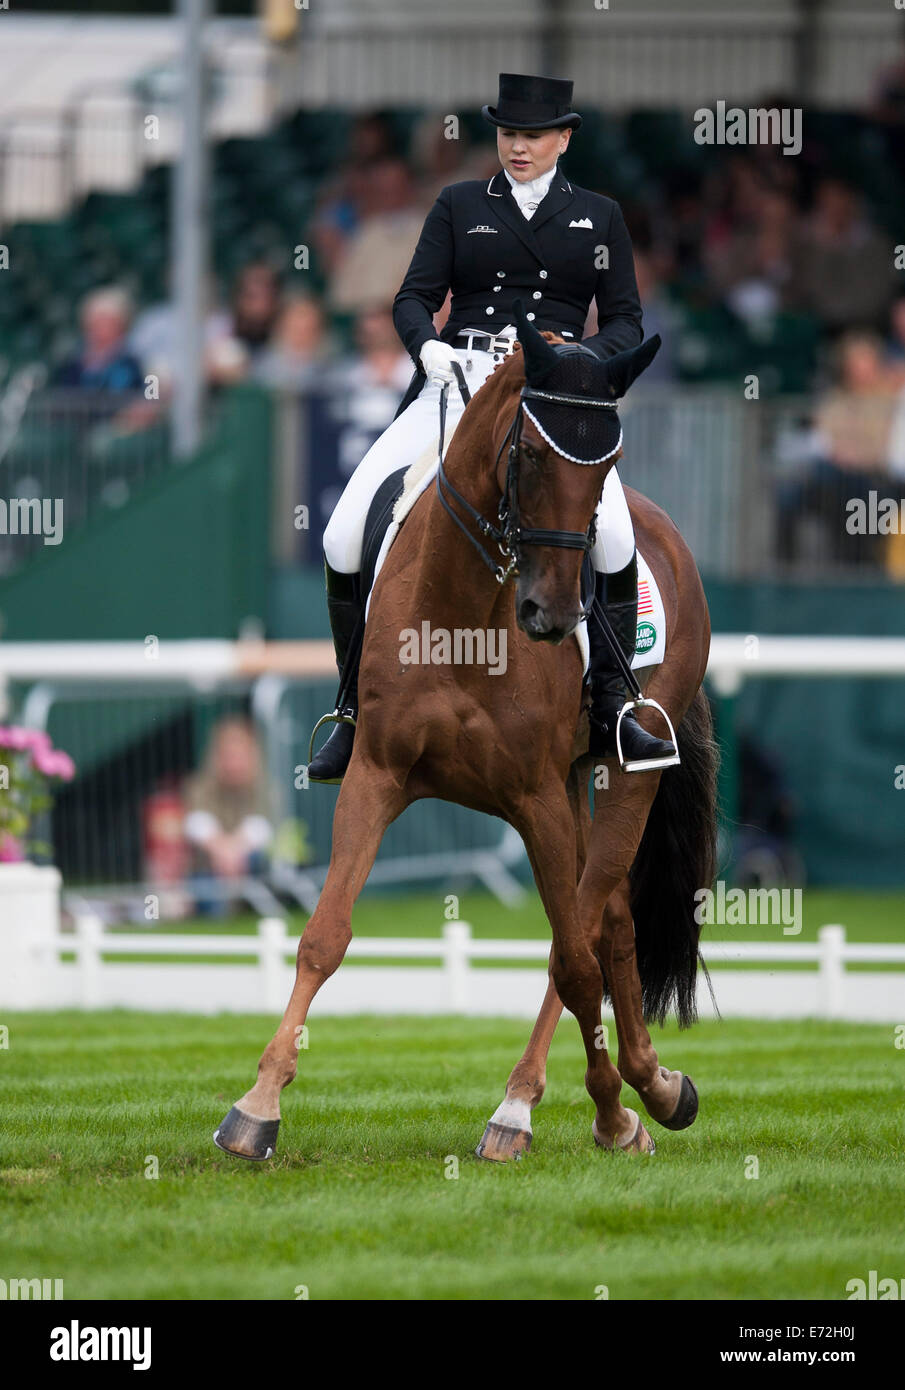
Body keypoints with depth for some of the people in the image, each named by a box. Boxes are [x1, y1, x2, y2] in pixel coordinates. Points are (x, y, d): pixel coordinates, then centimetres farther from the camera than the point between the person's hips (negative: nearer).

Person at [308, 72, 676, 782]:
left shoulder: (600, 217, 14)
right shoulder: (460, 205, 14)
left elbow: (625, 322, 12)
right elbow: (414, 298, 8)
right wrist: (428, 345, -14)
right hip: (455, 379, 2)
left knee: (613, 533, -29)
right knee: (345, 537, -11)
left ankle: (610, 714, -15)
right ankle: (355, 714, 4)